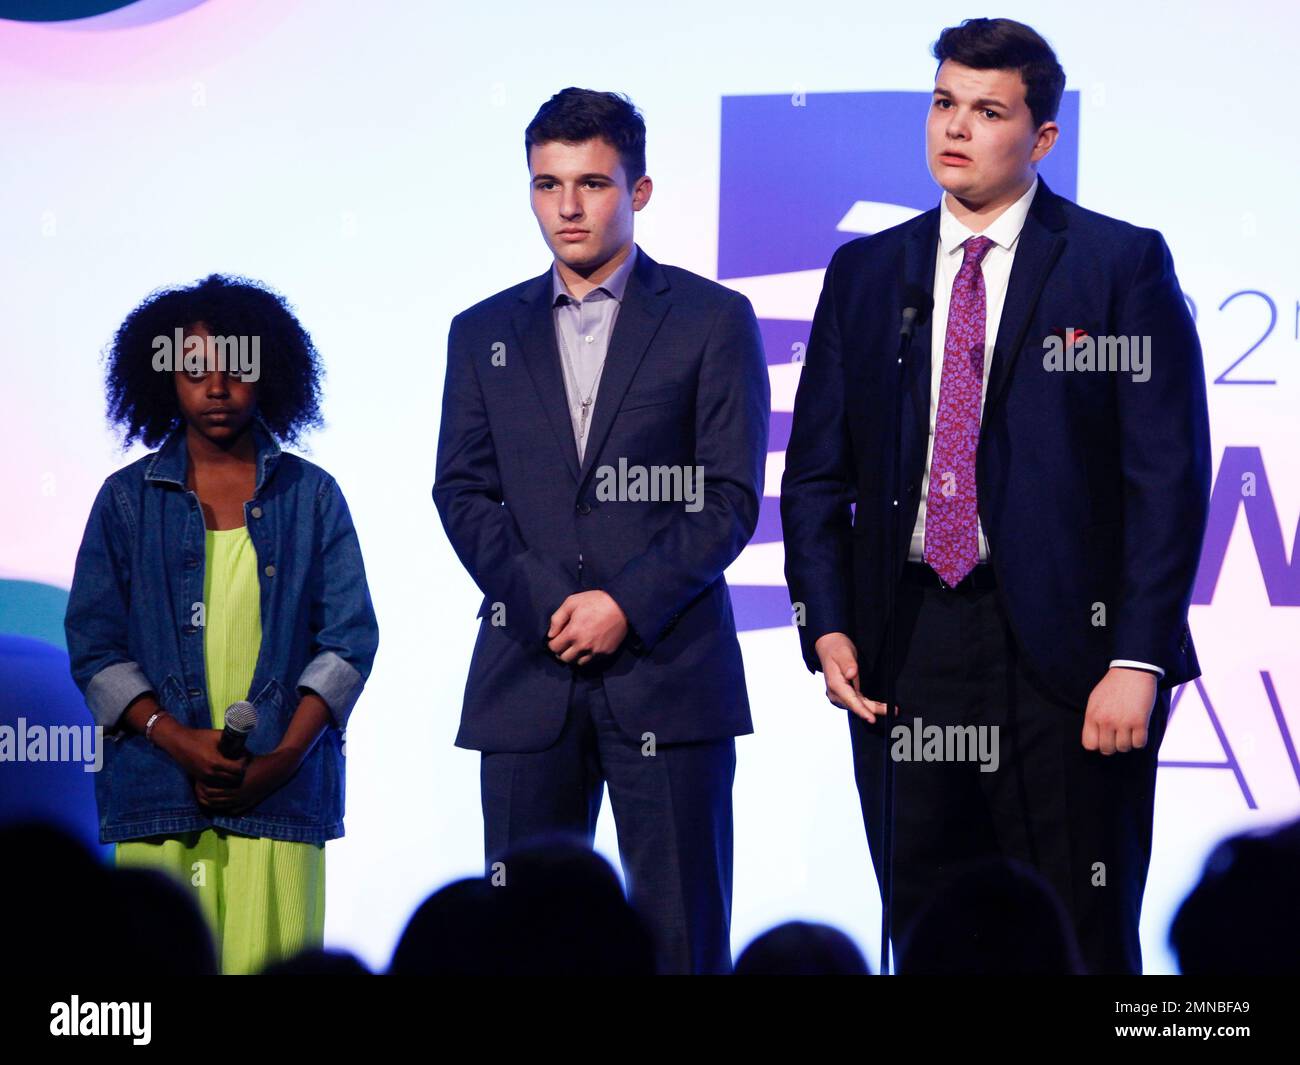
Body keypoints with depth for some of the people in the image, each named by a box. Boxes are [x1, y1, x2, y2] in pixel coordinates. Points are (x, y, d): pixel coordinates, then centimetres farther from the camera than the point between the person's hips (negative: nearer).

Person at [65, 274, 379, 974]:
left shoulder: (311, 496, 11)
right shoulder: (127, 499, 10)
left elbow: (350, 638, 5)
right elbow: (94, 648, 5)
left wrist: (281, 758, -7)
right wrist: (180, 741, -9)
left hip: (279, 790, 0)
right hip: (158, 796, 0)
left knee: (270, 958, -8)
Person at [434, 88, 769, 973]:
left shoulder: (712, 320, 6)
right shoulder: (484, 333, 15)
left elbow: (730, 497, 0)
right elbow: (463, 491, 9)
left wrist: (628, 604, -12)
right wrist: (541, 603, -7)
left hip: (668, 666, -3)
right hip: (528, 672, 3)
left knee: (682, 933, -4)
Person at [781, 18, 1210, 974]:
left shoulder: (1122, 265, 1)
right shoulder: (865, 274, 12)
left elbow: (1170, 473, -5)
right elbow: (815, 474, 14)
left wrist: (1138, 658, -12)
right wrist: (828, 627, 0)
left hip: (1064, 650, -3)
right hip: (905, 646, 4)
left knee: (1084, 942, 0)